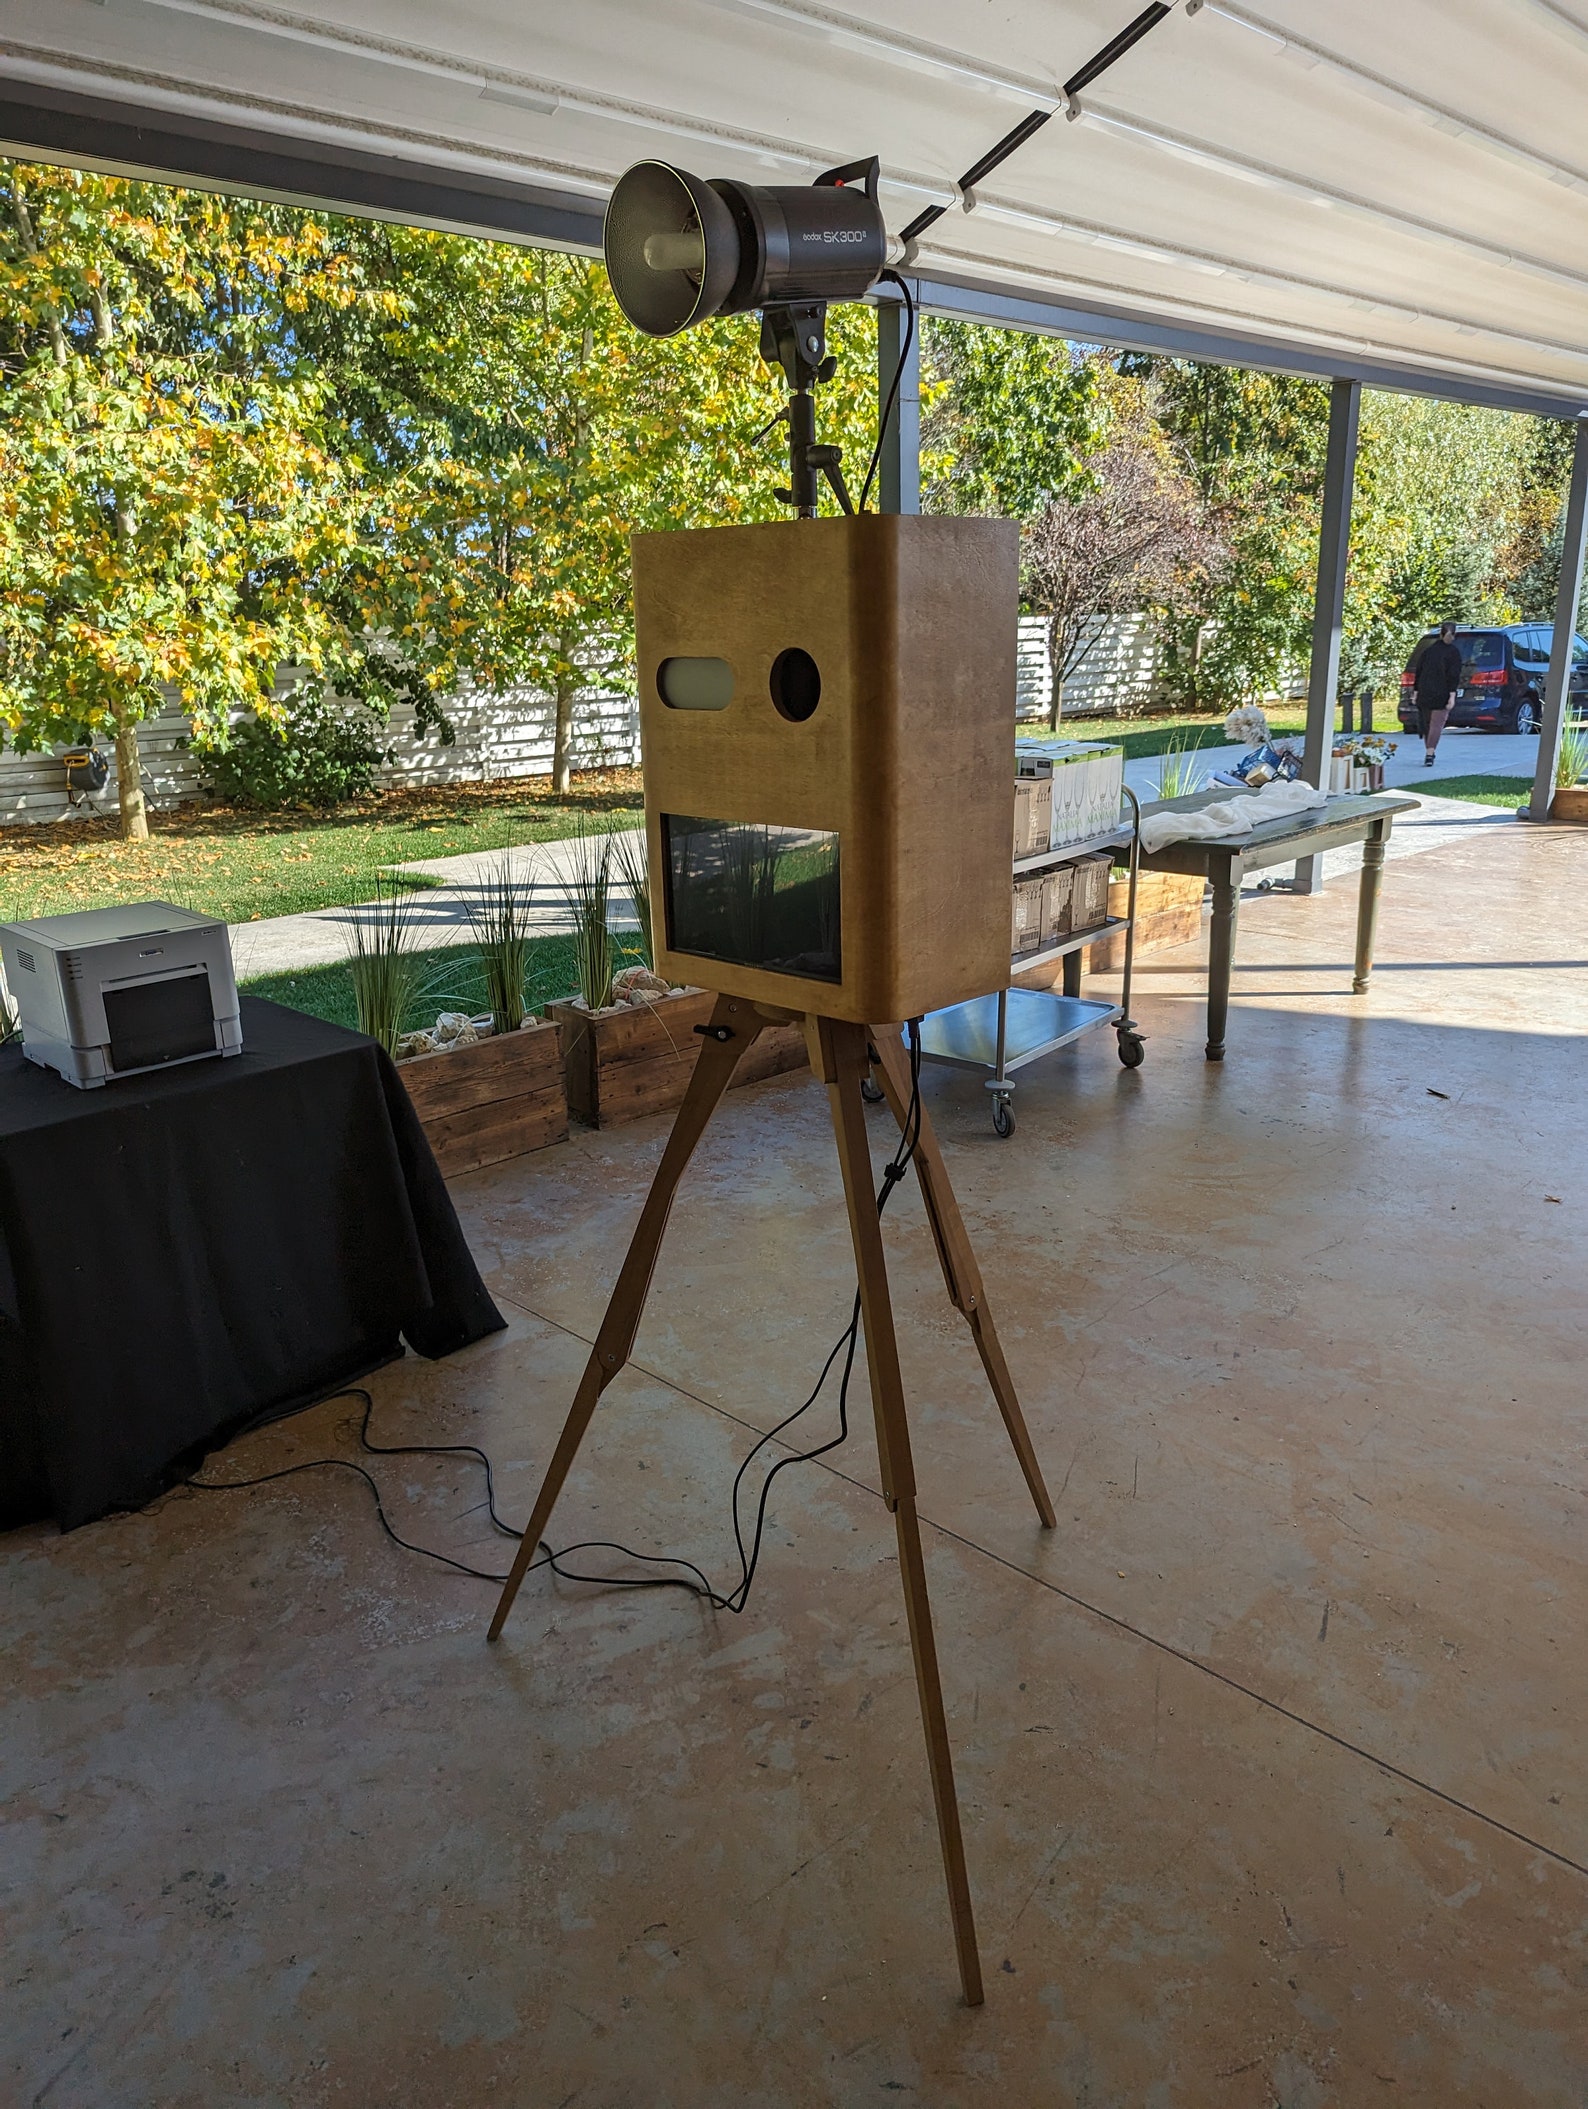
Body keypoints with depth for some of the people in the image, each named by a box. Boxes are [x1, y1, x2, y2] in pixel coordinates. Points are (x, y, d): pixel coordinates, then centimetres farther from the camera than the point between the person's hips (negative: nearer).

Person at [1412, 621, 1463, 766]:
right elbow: (1454, 675, -9)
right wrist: (1452, 694, -11)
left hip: (1424, 693, 4)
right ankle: (1430, 754, -18)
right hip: (1441, 694, -4)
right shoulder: (1453, 651, -1)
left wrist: (1416, 691, 14)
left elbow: (1419, 671, 11)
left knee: (1426, 723, 13)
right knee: (1436, 724, -7)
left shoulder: (1428, 649, 11)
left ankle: (1429, 752, 18)